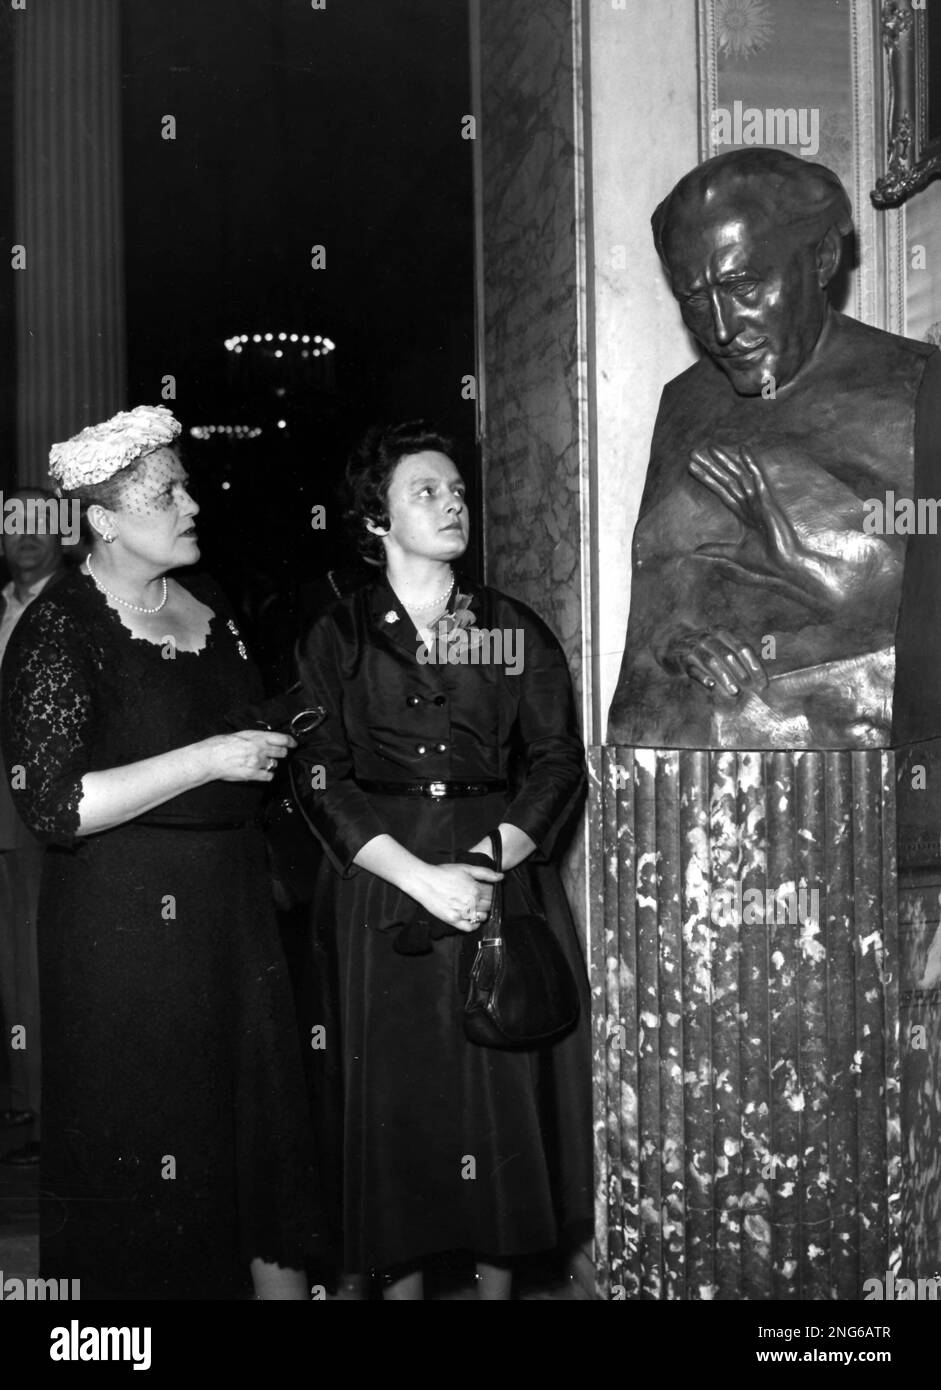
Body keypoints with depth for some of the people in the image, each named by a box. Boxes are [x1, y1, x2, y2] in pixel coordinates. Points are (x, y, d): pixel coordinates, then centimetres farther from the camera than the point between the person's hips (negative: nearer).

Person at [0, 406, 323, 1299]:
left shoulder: (204, 605, 9)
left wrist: (269, 741, 9)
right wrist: (208, 760, -21)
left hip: (231, 895, 7)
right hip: (125, 916, -7)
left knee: (262, 1108, 12)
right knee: (150, 1134, 3)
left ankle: (279, 1274, 27)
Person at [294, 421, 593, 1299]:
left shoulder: (515, 630, 8)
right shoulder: (337, 637, 3)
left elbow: (558, 763, 2)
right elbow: (322, 780, -5)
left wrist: (486, 860, -13)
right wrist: (422, 875, -16)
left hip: (503, 878, 1)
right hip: (381, 890, -1)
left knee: (503, 1090, 3)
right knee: (395, 1092, 2)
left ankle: (497, 1274, 18)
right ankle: (401, 1275, 16)